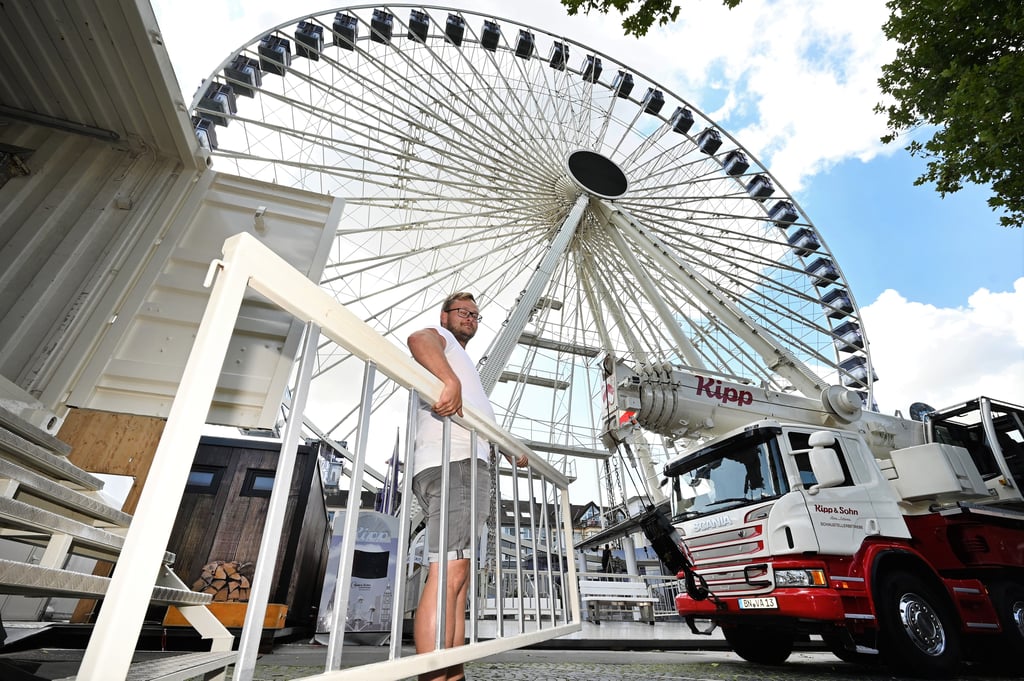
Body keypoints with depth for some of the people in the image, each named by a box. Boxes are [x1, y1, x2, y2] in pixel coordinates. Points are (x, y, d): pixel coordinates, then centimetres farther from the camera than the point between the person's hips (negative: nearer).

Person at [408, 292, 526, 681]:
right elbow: (418, 340, -17)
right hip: (452, 464, -10)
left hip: (471, 468, 10)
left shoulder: (464, 362, 37)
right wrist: (451, 381, -34)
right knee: (448, 572, -18)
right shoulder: (438, 336, 11)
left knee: (459, 576, 4)